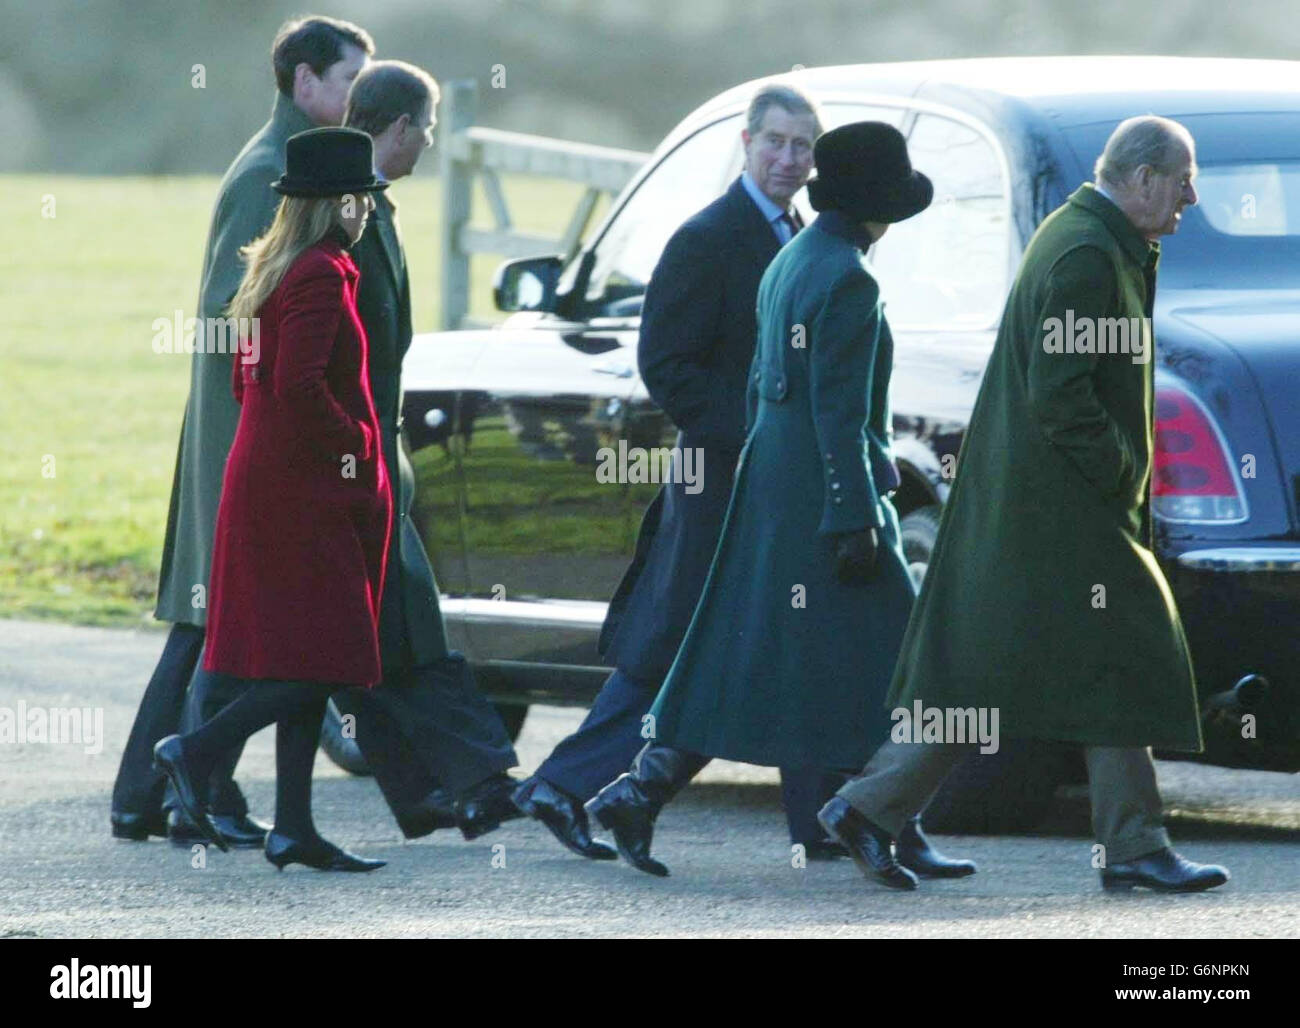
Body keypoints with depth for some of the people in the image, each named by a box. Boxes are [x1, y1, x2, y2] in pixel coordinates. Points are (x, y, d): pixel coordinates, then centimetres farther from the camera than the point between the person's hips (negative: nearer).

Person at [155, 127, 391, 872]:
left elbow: (249, 379, 21)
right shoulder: (321, 275, -15)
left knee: (308, 661, 9)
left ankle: (293, 827, 7)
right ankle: (197, 751, -11)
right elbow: (299, 384, -24)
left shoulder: (276, 271, 15)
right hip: (305, 495, -10)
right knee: (326, 657, -7)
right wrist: (350, 447, -13)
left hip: (267, 472, 10)